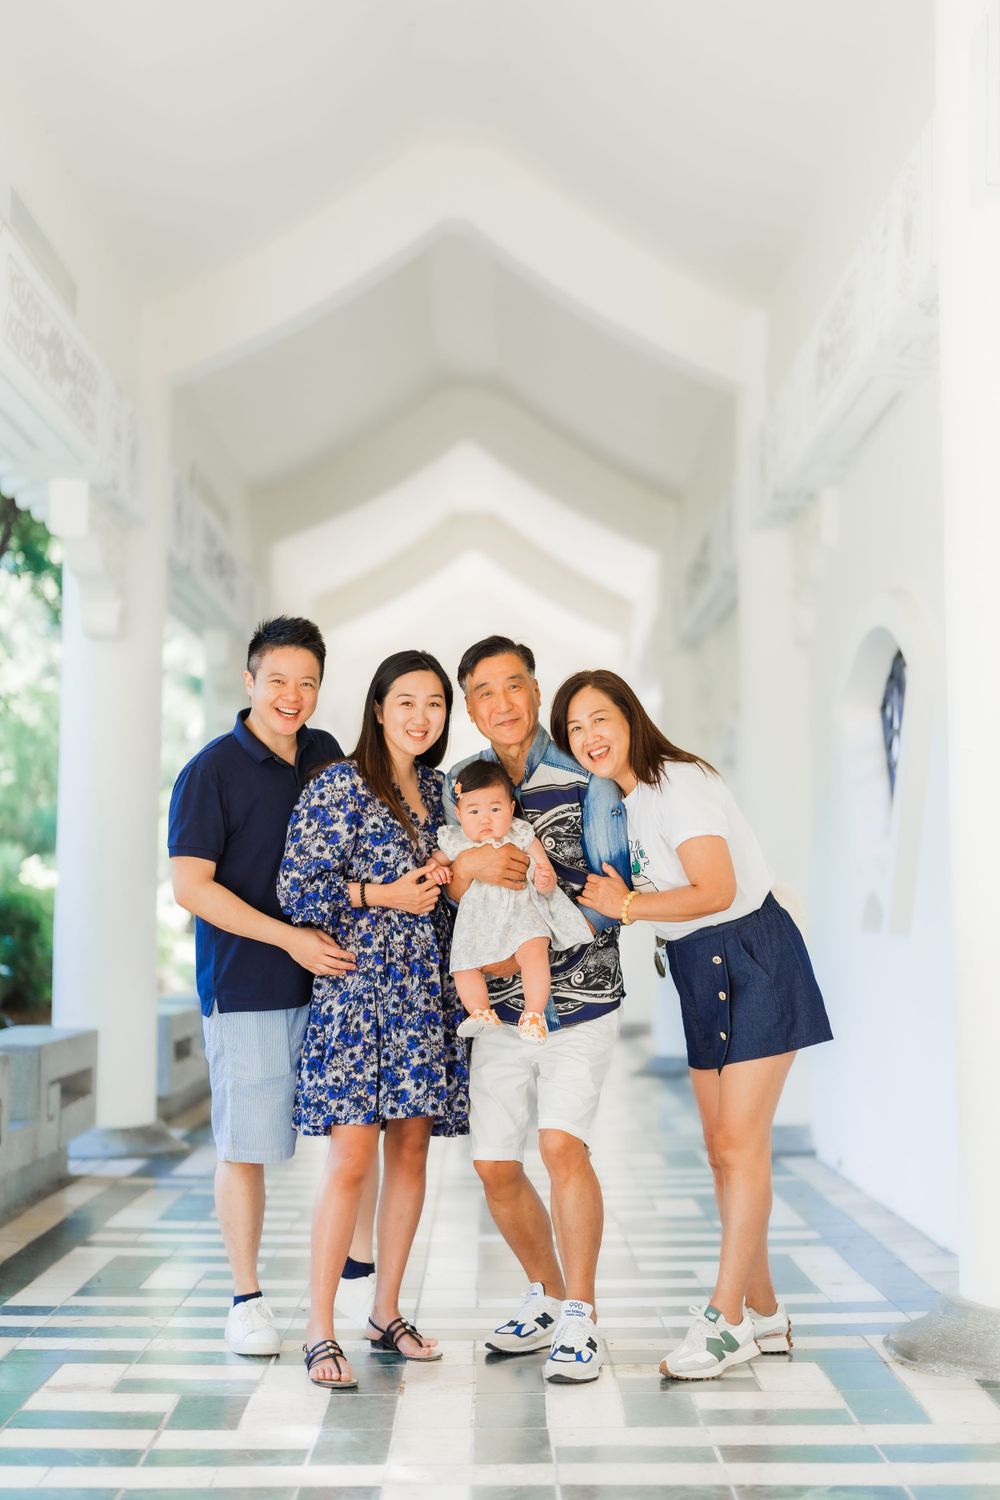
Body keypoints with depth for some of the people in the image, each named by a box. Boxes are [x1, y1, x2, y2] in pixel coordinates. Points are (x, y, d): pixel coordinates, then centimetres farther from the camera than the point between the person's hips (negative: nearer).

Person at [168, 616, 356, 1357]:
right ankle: (247, 1299, 17)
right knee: (247, 1146, 2)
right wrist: (288, 937, -19)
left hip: (331, 975, 5)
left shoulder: (328, 755, 9)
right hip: (245, 987, -5)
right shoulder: (212, 770, -8)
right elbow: (191, 885, -13)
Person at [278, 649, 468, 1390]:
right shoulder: (339, 786, -6)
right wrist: (382, 895, -14)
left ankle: (387, 1313, 21)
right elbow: (296, 888, -10)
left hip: (425, 992, 6)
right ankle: (320, 1333, 0)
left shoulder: (437, 789, 13)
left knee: (411, 1149, 8)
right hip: (356, 989, -6)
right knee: (352, 1157, -10)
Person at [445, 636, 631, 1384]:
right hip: (500, 1007, 4)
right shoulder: (460, 785, 5)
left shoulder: (587, 781, -6)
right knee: (496, 1167, 4)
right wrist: (468, 866, -18)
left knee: (562, 1144, -19)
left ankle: (580, 1319, -5)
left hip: (580, 996, -4)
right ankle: (547, 1294, 28)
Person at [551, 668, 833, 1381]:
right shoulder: (619, 802, 10)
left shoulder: (678, 783, -16)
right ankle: (764, 1313, 18)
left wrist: (626, 906, -14)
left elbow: (716, 890, -22)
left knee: (740, 1145, -9)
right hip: (701, 974, 9)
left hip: (753, 960, -9)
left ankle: (726, 1320, -4)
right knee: (723, 1149, 8)